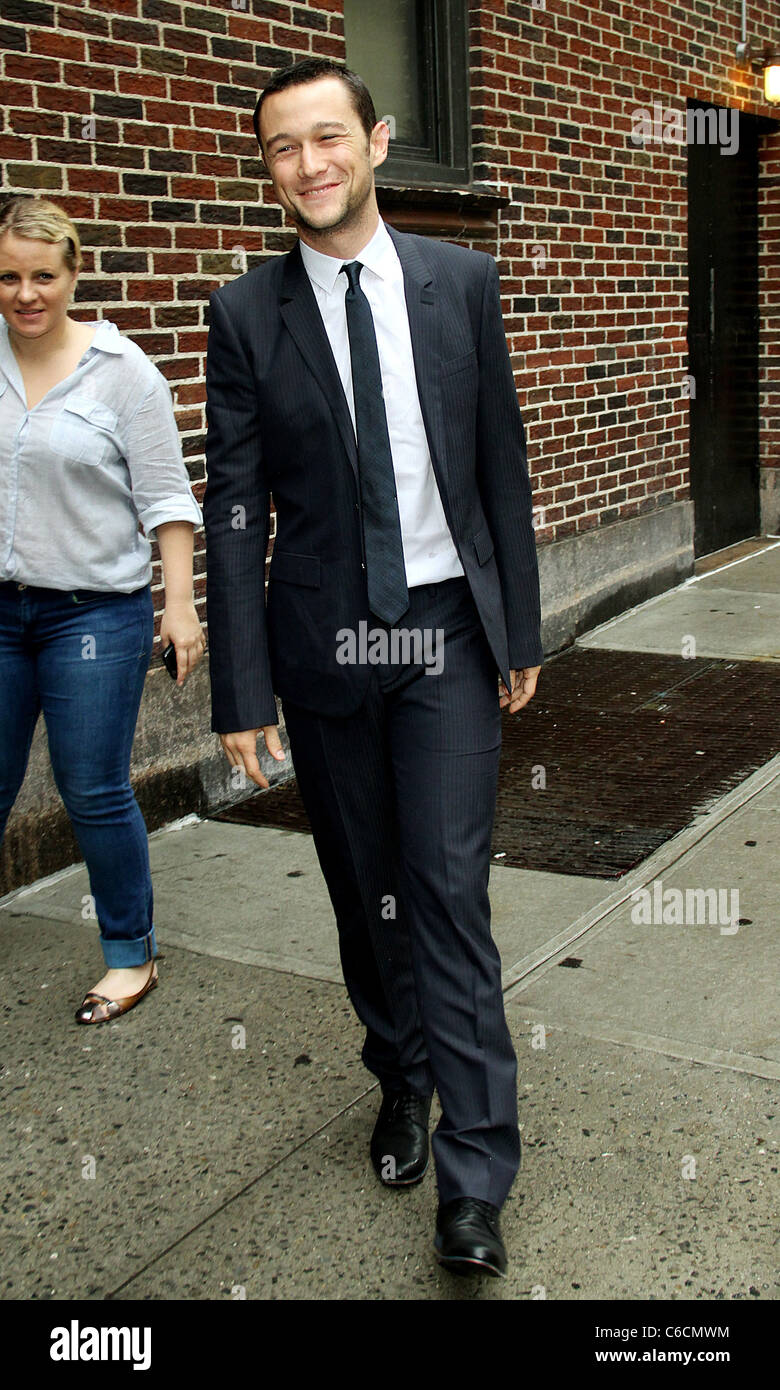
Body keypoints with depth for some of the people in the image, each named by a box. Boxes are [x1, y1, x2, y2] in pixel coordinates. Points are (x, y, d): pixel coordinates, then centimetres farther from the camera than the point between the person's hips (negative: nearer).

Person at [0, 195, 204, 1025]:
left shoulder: (121, 371, -6)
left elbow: (166, 499, -5)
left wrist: (179, 605, -9)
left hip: (94, 610, -4)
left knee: (93, 792, 2)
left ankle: (130, 954, 20)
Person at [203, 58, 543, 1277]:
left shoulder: (461, 283, 2)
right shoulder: (247, 315, -2)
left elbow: (502, 465, 5)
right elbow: (234, 511, -3)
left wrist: (521, 629, 5)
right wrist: (242, 688, -6)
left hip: (447, 635, 0)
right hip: (324, 642, 1)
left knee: (449, 890, -4)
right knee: (364, 890, 12)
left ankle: (473, 1179, 5)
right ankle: (401, 1078, 37)